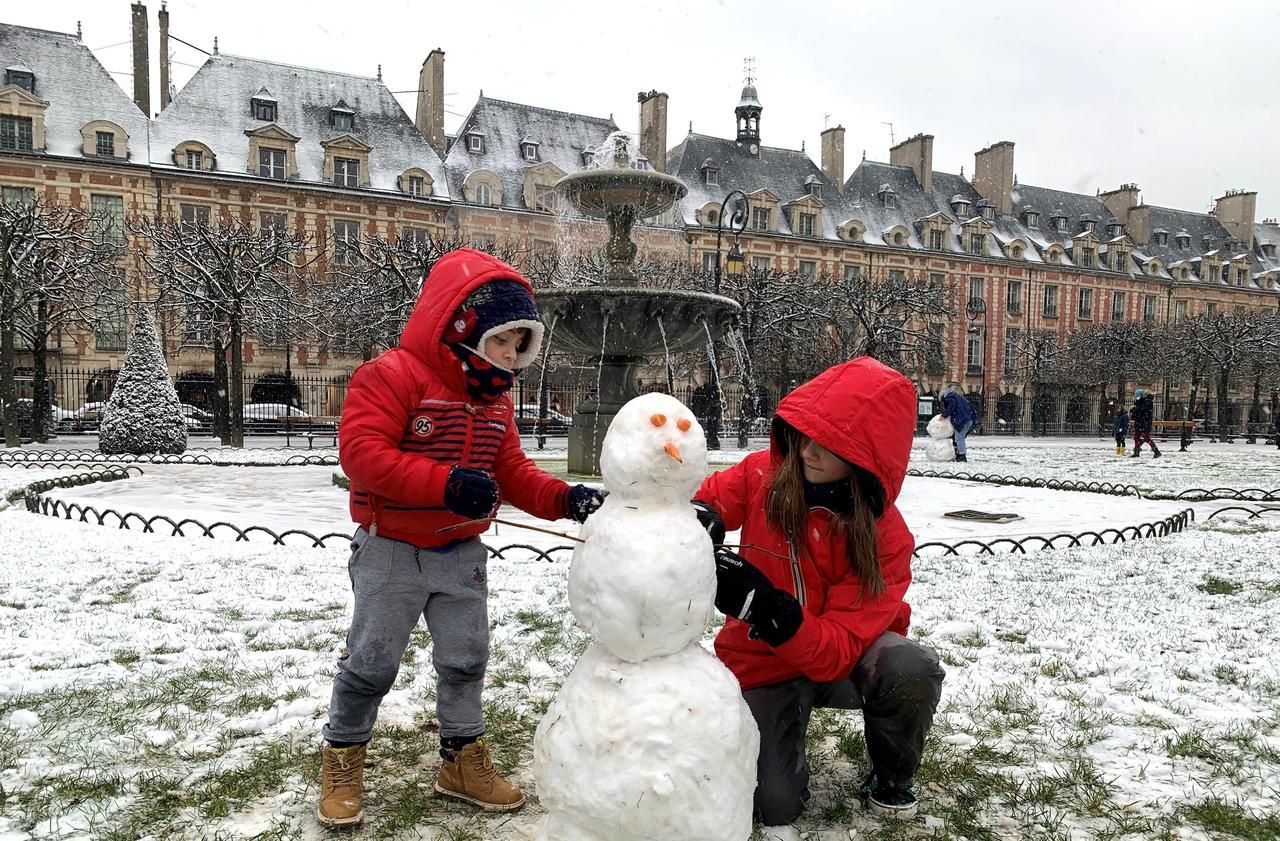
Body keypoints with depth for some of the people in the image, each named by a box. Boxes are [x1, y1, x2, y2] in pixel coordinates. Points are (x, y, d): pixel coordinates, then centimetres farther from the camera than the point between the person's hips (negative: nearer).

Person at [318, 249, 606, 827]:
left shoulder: (493, 398, 5)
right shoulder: (392, 376, -18)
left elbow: (512, 471, 6)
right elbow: (361, 451, -28)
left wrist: (562, 498, -14)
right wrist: (444, 483, -36)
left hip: (462, 554, 6)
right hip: (393, 550, -6)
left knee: (465, 658, 13)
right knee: (372, 661, 6)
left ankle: (463, 757, 31)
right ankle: (343, 756, 28)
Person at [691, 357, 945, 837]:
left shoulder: (885, 538, -23)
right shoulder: (764, 474, -17)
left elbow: (837, 650, -27)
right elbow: (708, 498, -1)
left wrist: (765, 604, -45)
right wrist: (702, 516, -28)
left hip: (840, 658, 0)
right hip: (764, 664, 0)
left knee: (912, 669, -32)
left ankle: (890, 780, 0)